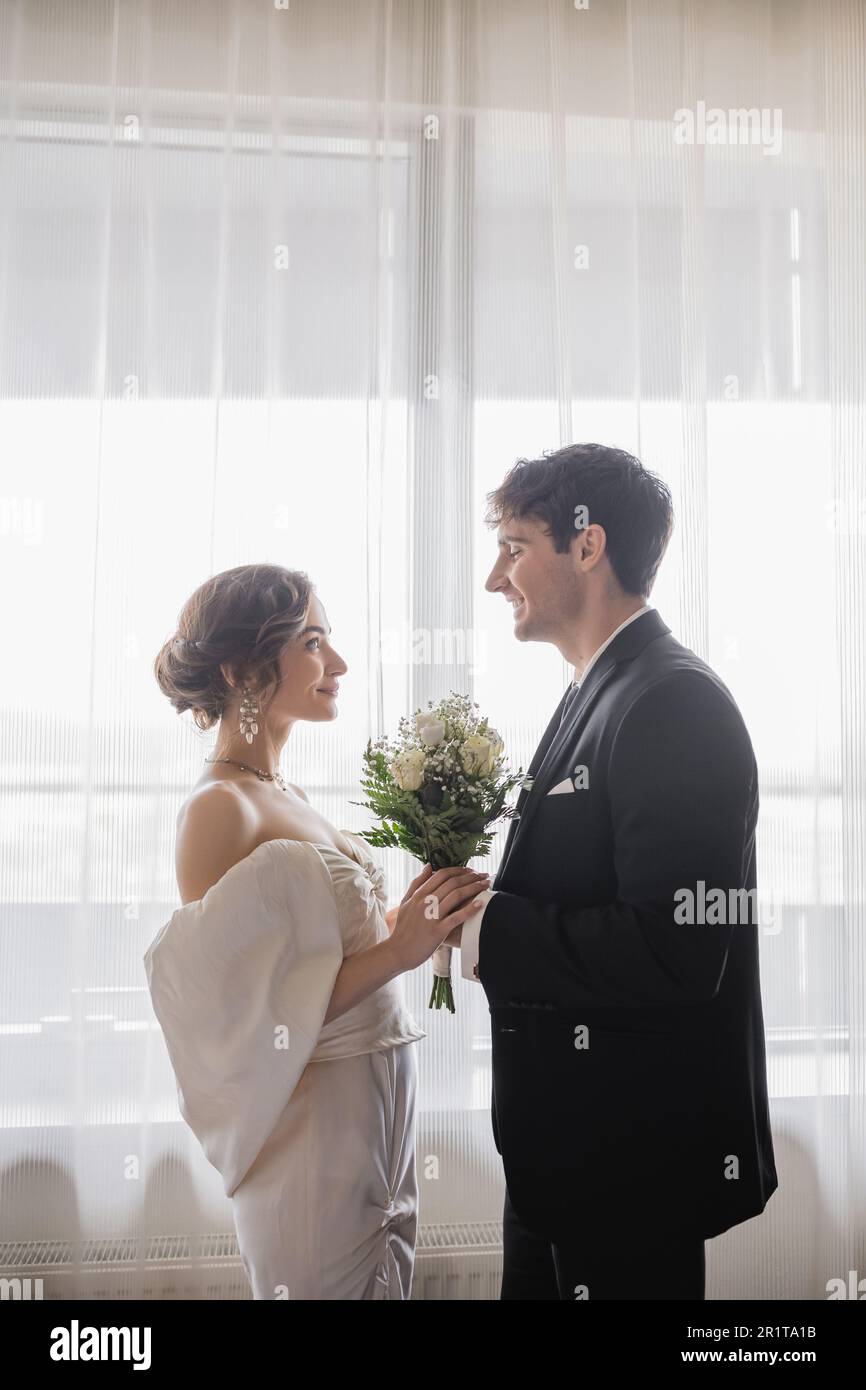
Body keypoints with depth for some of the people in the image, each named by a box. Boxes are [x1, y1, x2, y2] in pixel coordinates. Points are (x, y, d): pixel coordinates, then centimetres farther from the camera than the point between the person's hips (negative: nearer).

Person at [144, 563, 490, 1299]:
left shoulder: (289, 796, 8)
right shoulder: (220, 808, -17)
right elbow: (233, 1013, -21)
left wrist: (415, 922, -2)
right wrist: (393, 953, -24)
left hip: (381, 1103, 8)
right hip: (314, 1123, -8)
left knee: (385, 1281, 20)